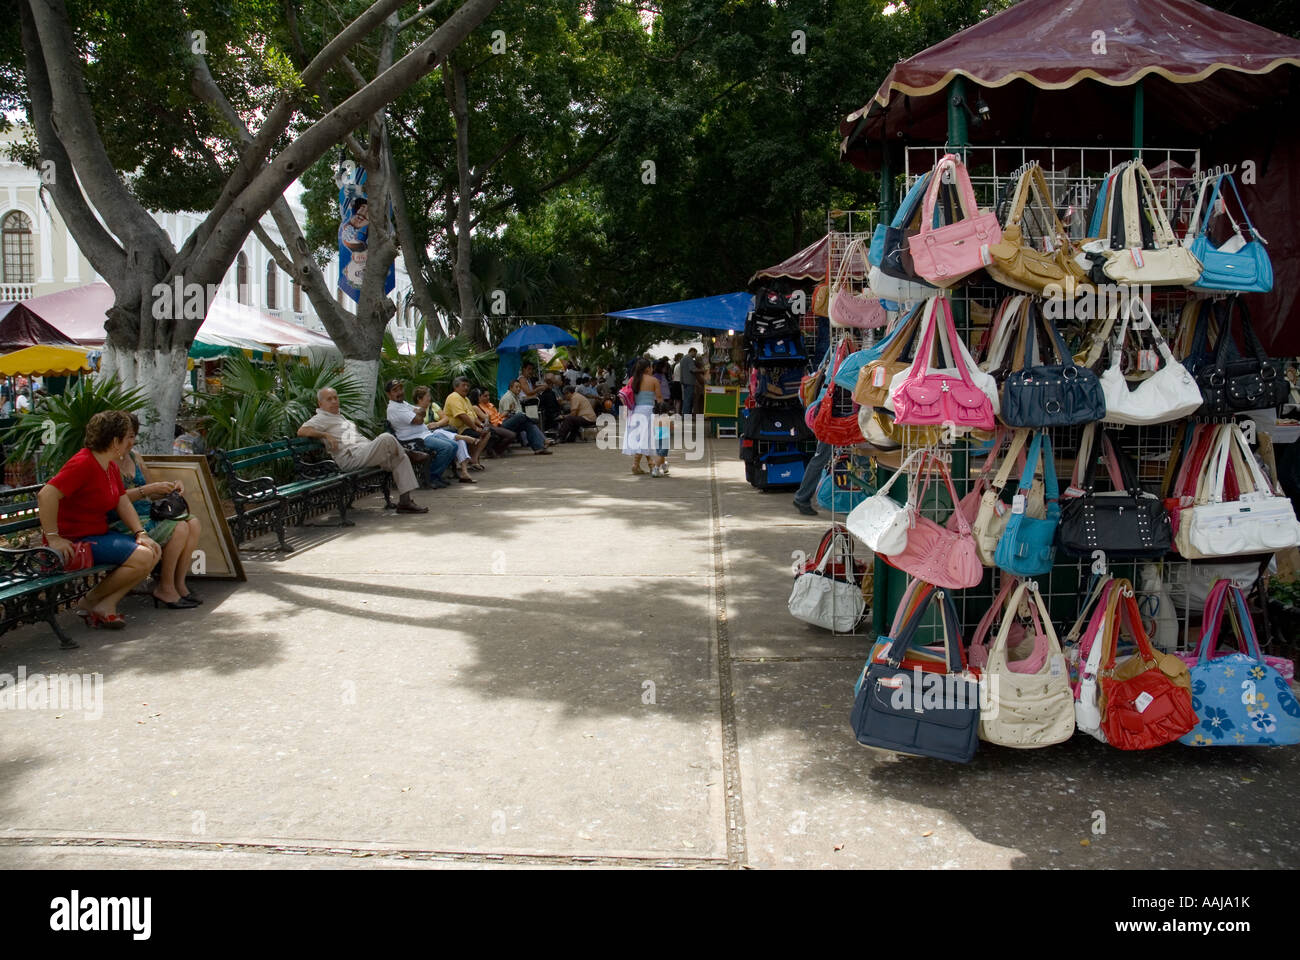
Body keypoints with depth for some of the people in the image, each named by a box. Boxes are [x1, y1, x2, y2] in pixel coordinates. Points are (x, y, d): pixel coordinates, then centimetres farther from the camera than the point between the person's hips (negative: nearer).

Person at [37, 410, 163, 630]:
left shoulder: (110, 466, 13)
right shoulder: (83, 464, -19)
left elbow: (123, 503, 12)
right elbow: (46, 495, -27)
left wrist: (140, 534, -2)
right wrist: (53, 538, -27)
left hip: (100, 535, 10)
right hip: (76, 541, -10)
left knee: (153, 552, -1)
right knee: (141, 558, -21)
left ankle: (106, 604, -6)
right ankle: (90, 601, -4)